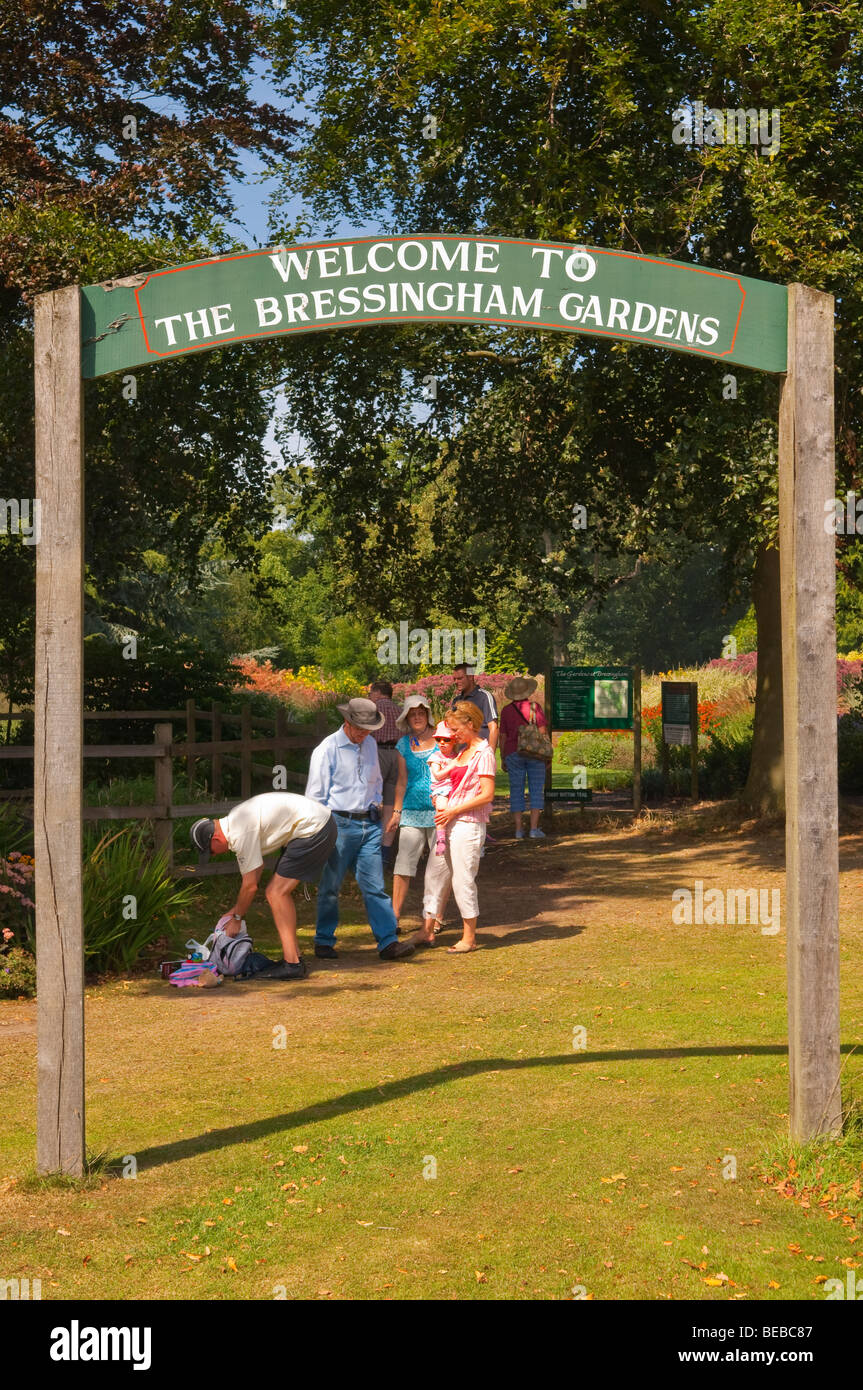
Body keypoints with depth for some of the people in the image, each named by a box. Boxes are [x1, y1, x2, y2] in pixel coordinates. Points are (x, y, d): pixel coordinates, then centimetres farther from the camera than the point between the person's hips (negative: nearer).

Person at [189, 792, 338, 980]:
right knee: (279, 892, 12)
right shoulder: (233, 822, 12)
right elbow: (256, 870, 22)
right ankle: (294, 958, 15)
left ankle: (292, 965, -12)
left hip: (314, 829, -11)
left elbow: (250, 885, -11)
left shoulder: (240, 834, -19)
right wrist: (235, 911, 24)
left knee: (277, 893, -10)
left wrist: (236, 917, 3)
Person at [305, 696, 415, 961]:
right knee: (330, 887, 4)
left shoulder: (370, 745, 12)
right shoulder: (327, 749, -7)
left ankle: (388, 942, -3)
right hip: (339, 824, -5)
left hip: (369, 825, 5)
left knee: (374, 885, 0)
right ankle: (324, 942, 16)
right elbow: (315, 795, -5)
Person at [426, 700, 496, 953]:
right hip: (450, 823, 8)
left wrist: (454, 810, -16)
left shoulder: (483, 753, -10)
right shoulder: (461, 752, 15)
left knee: (463, 880, -3)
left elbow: (487, 794, -16)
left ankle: (469, 938, 6)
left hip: (468, 825, -8)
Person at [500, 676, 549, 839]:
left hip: (513, 753, 1)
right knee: (537, 791, 2)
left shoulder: (506, 710, 2)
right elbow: (542, 731, -6)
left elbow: (503, 736, 4)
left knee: (516, 791, 5)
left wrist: (503, 759, 11)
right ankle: (534, 829, -5)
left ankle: (518, 830, 2)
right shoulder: (535, 706, -2)